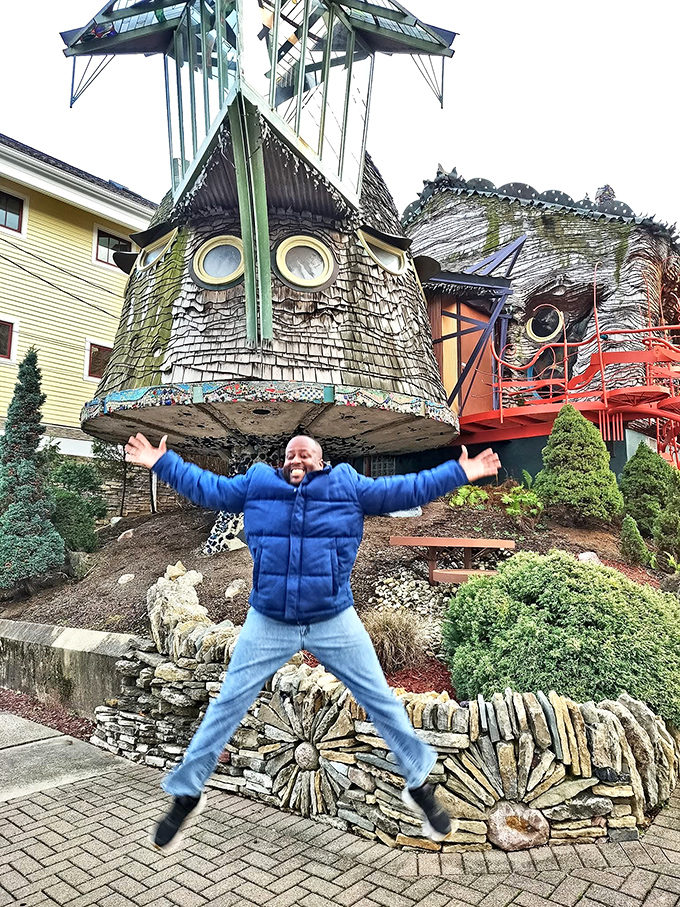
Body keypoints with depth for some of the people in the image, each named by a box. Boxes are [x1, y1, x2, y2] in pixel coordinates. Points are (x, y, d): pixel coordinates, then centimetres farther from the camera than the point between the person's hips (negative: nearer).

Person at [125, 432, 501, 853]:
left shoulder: (349, 485, 0)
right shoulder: (257, 484, 3)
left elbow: (406, 489, 2)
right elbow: (208, 488, 12)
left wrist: (459, 472, 0)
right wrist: (163, 464, 12)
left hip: (335, 622, 0)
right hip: (268, 624, 1)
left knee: (382, 702, 8)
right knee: (227, 706, 7)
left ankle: (420, 786, 30)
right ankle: (187, 794, 29)